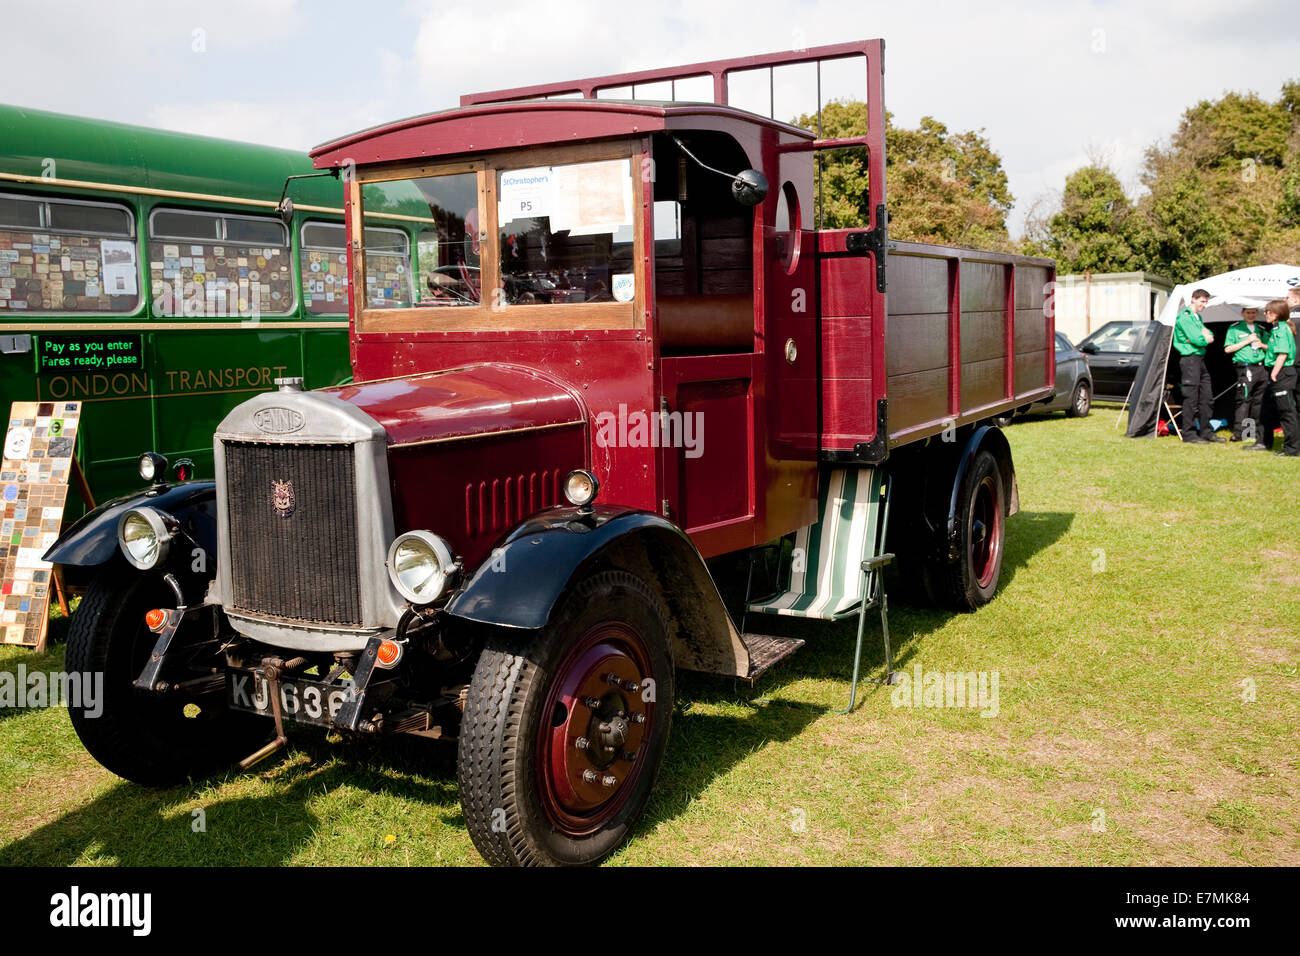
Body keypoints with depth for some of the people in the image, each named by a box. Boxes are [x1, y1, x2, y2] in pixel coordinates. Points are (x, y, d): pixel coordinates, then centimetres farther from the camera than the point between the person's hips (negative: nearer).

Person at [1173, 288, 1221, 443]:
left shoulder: (1198, 317, 20)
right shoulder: (1184, 317, -11)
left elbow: (1209, 335, 15)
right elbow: (1196, 339, -18)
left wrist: (1205, 334, -7)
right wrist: (1205, 338, 1)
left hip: (1200, 359, 10)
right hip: (1189, 359, -10)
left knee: (1205, 396, 11)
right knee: (1191, 397, -7)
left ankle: (1205, 431, 18)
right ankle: (1189, 433, -2)